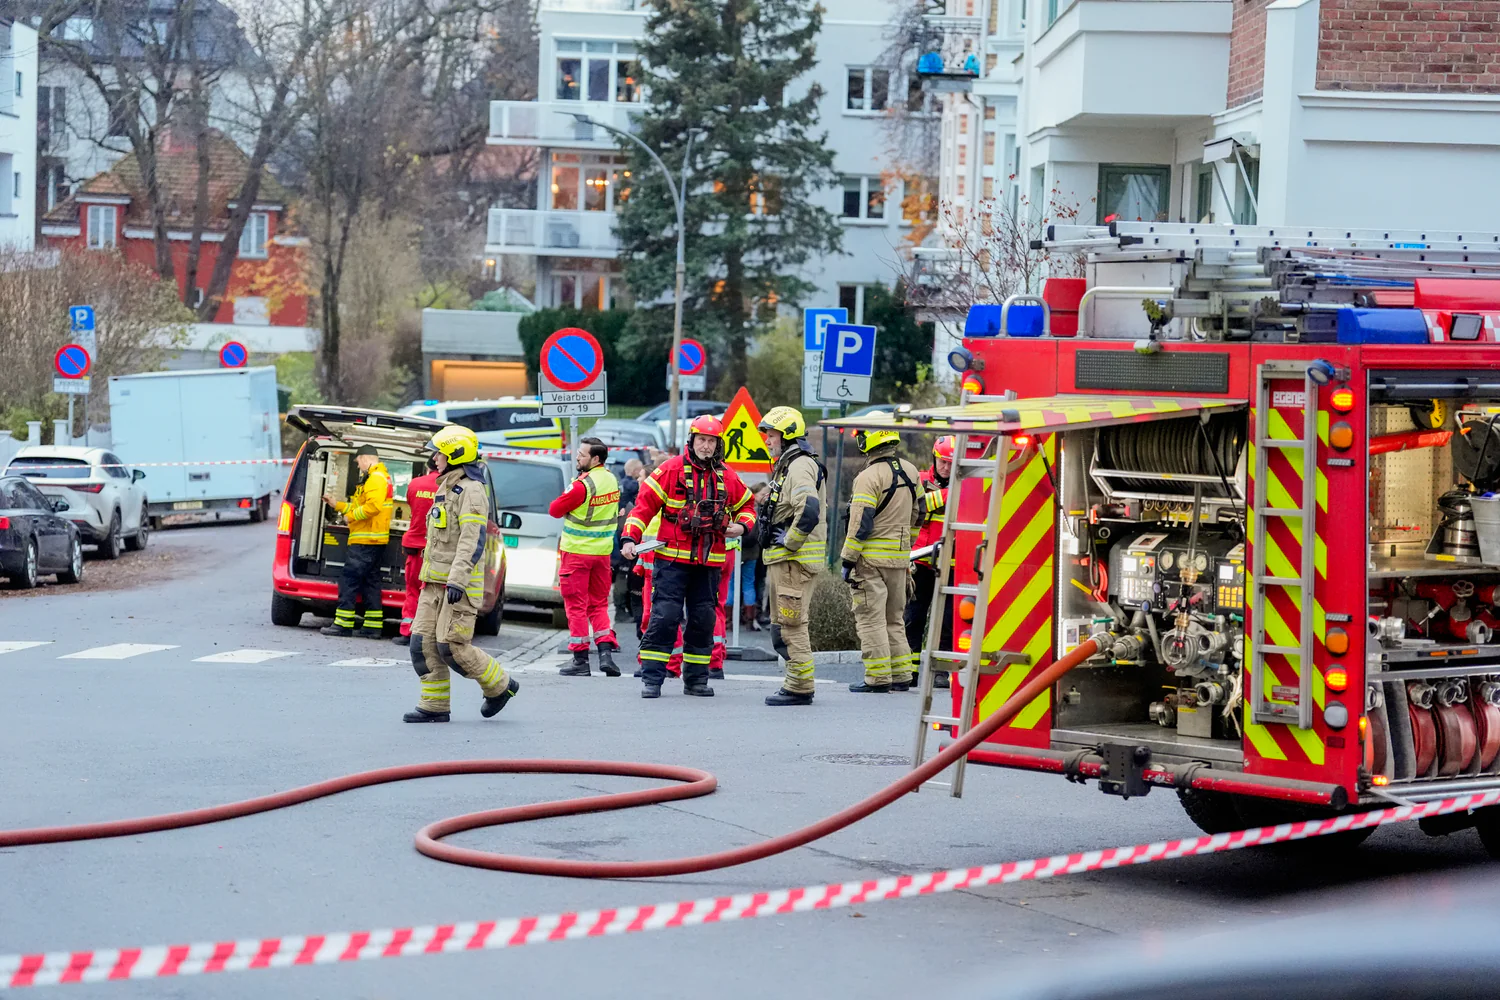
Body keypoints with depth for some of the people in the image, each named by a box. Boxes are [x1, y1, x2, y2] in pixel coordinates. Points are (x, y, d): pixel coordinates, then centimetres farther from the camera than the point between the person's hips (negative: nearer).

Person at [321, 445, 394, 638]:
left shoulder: (375, 478, -12)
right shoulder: (383, 477, 22)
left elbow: (373, 506, -26)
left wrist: (351, 516, -14)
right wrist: (337, 504, 26)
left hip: (365, 542, -11)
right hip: (374, 541, 11)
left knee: (349, 579, -9)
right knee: (370, 581, 11)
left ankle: (343, 624, -10)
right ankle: (373, 626, 10)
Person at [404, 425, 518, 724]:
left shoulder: (471, 491, -13)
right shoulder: (446, 488, 18)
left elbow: (473, 541, -22)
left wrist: (457, 580, -29)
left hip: (460, 584, -9)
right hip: (435, 583, 9)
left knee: (451, 647, -10)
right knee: (423, 643, 2)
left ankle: (499, 686, 9)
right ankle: (434, 706, 6)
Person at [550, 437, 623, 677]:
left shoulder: (583, 485, -19)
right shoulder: (612, 480, 6)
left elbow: (555, 510, -13)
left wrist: (567, 497, 4)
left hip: (577, 551, -7)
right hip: (603, 550, 7)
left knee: (576, 606, 1)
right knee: (598, 604, 14)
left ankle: (581, 660, 2)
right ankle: (606, 651, -1)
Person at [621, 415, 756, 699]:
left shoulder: (728, 477, 9)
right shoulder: (671, 470, -4)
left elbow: (747, 505, 25)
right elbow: (645, 503, -5)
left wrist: (741, 525, 3)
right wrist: (630, 538, -14)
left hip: (709, 562, 4)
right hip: (672, 558, -4)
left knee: (703, 619, 8)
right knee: (664, 615, -8)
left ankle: (696, 679, 18)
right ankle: (652, 678, -4)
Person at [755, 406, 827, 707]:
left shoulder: (800, 466, -15)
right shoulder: (785, 466, 20)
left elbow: (809, 511, -30)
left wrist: (789, 542, -19)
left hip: (794, 559, -11)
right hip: (783, 559, 11)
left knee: (792, 625, -9)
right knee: (781, 625, 14)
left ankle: (800, 687, -7)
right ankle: (795, 682, 20)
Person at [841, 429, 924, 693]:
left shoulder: (869, 477, -16)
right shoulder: (910, 471, 7)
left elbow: (861, 524, -18)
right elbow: (918, 512, 16)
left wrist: (847, 560, -12)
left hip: (871, 559, -7)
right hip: (900, 557, 7)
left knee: (871, 619, -2)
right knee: (894, 618, 16)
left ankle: (878, 678, -3)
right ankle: (901, 675, 17)